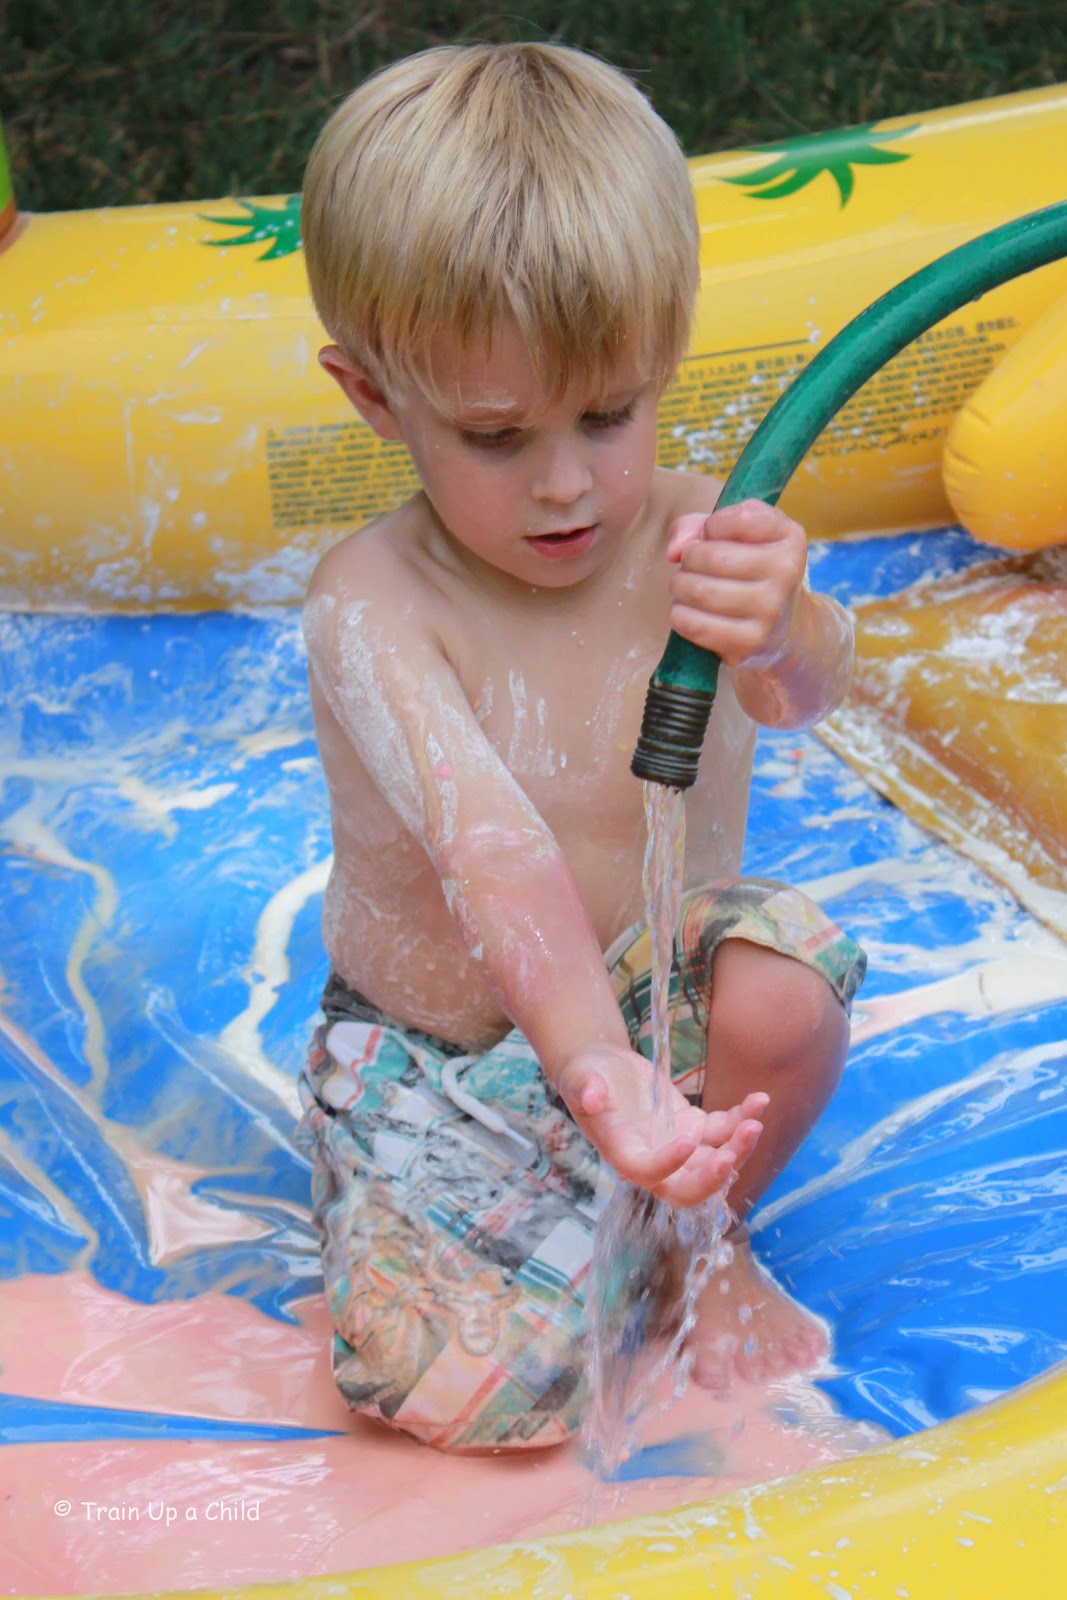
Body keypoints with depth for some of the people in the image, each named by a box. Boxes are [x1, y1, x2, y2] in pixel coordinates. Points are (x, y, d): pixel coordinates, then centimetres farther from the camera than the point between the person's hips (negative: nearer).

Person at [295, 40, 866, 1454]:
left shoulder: (690, 538, -16)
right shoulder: (373, 604, -25)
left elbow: (809, 688, -36)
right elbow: (493, 853, -39)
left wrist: (783, 635, -62)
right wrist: (599, 1070, -56)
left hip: (654, 997, 2)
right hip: (444, 1061, -2)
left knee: (787, 979, -31)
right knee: (460, 1382, -20)